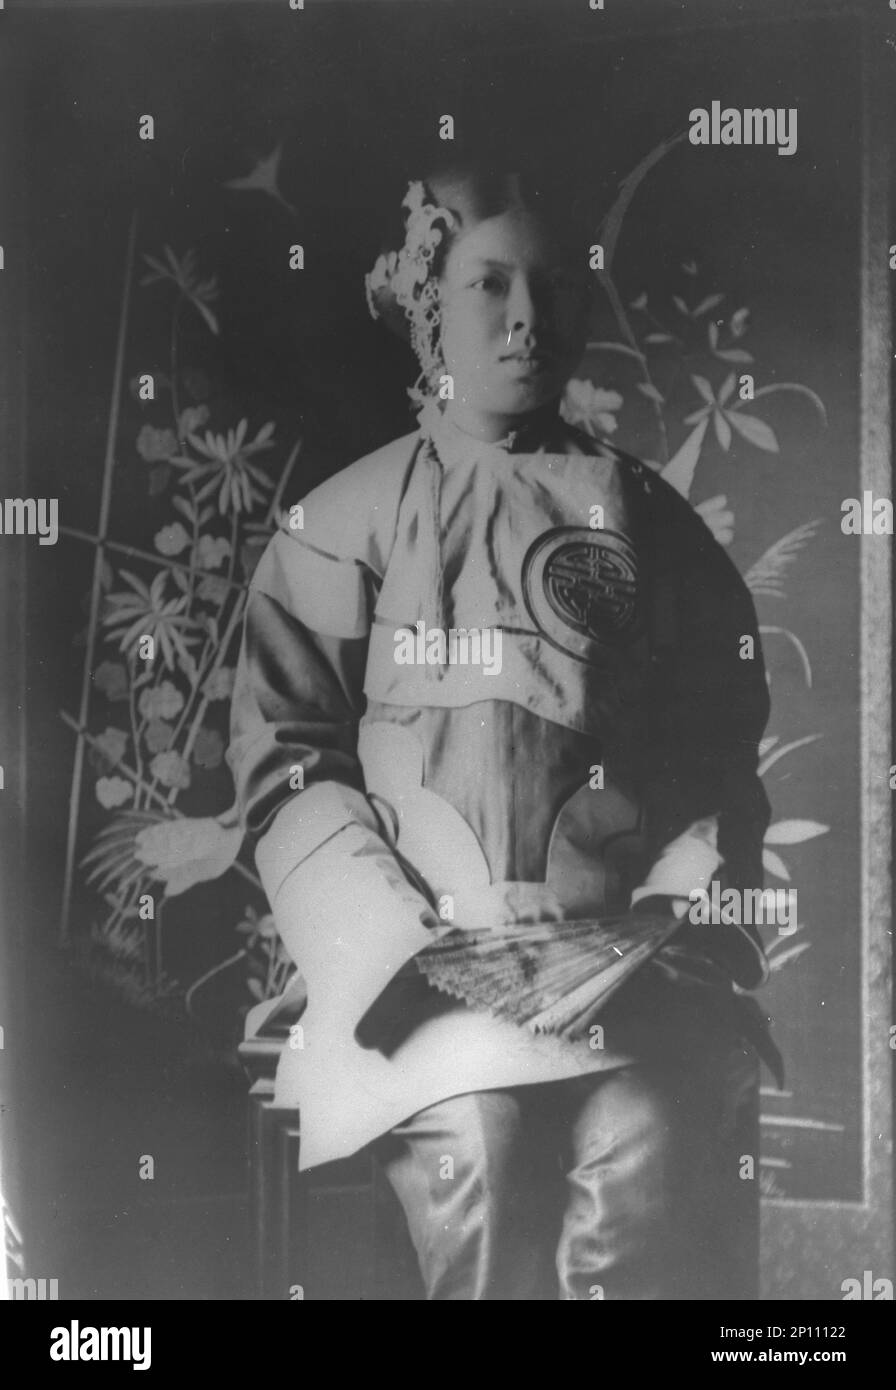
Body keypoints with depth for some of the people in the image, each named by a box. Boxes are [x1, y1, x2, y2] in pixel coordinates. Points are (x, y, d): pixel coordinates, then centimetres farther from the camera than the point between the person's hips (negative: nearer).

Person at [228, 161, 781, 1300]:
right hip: (429, 960, -1)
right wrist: (400, 939, -10)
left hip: (637, 951, 1)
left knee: (642, 1176, -18)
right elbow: (286, 755, 2)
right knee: (471, 1160, -18)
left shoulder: (640, 512, 16)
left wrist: (677, 910, -4)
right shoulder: (345, 519, 9)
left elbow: (723, 744, 12)